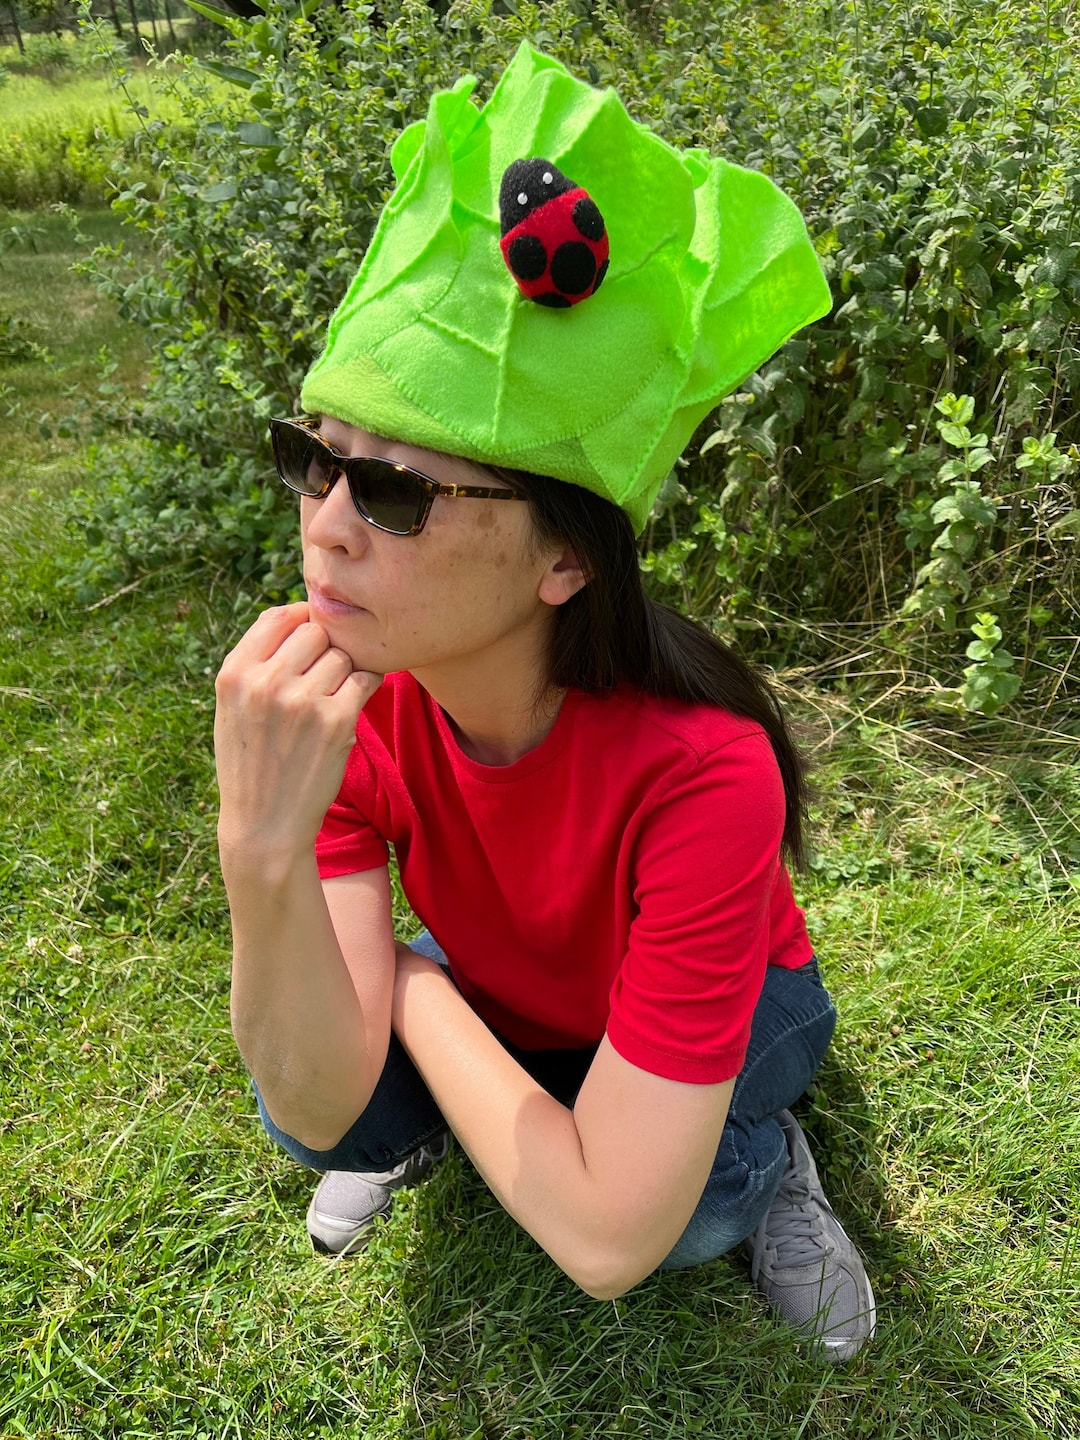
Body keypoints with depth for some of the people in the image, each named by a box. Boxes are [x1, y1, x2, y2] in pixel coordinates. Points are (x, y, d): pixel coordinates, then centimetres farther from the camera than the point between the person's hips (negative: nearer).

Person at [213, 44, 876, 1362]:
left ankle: (755, 1158, 4)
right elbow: (318, 1105, -28)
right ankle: (441, 1120, 13)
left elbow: (606, 1241, -38)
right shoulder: (340, 700, -25)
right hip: (488, 1003, 3)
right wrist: (261, 856, -46)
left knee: (670, 1209, -31)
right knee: (308, 1114, -21)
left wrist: (412, 982, -26)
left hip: (717, 1017, -2)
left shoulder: (699, 772, -40)